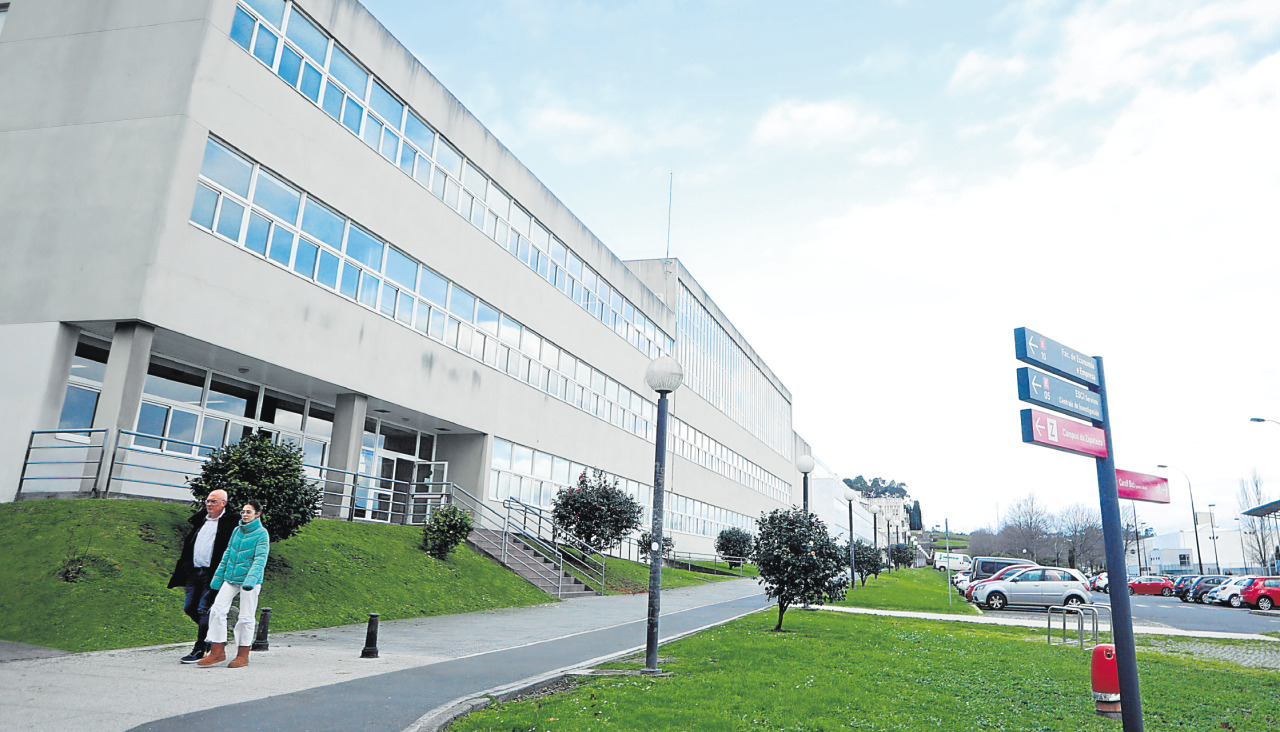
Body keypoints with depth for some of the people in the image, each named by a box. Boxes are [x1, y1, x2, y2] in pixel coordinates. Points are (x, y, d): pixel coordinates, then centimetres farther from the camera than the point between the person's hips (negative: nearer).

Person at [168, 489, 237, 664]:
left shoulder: (230, 523, -7)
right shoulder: (200, 520, 15)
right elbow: (188, 545, 21)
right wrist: (183, 569, 15)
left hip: (212, 574, -7)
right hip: (194, 571, 7)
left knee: (204, 610, -5)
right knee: (189, 607, 10)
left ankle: (199, 650, 4)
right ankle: (211, 632, 31)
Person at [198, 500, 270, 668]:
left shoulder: (261, 533, -7)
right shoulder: (237, 530, 11)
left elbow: (260, 559, -16)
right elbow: (227, 554, 19)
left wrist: (250, 580, -29)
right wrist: (218, 577, 16)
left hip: (250, 581, -6)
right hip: (230, 579, 6)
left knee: (246, 617, 0)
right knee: (217, 610, -3)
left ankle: (243, 656, 12)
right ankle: (217, 651, 8)